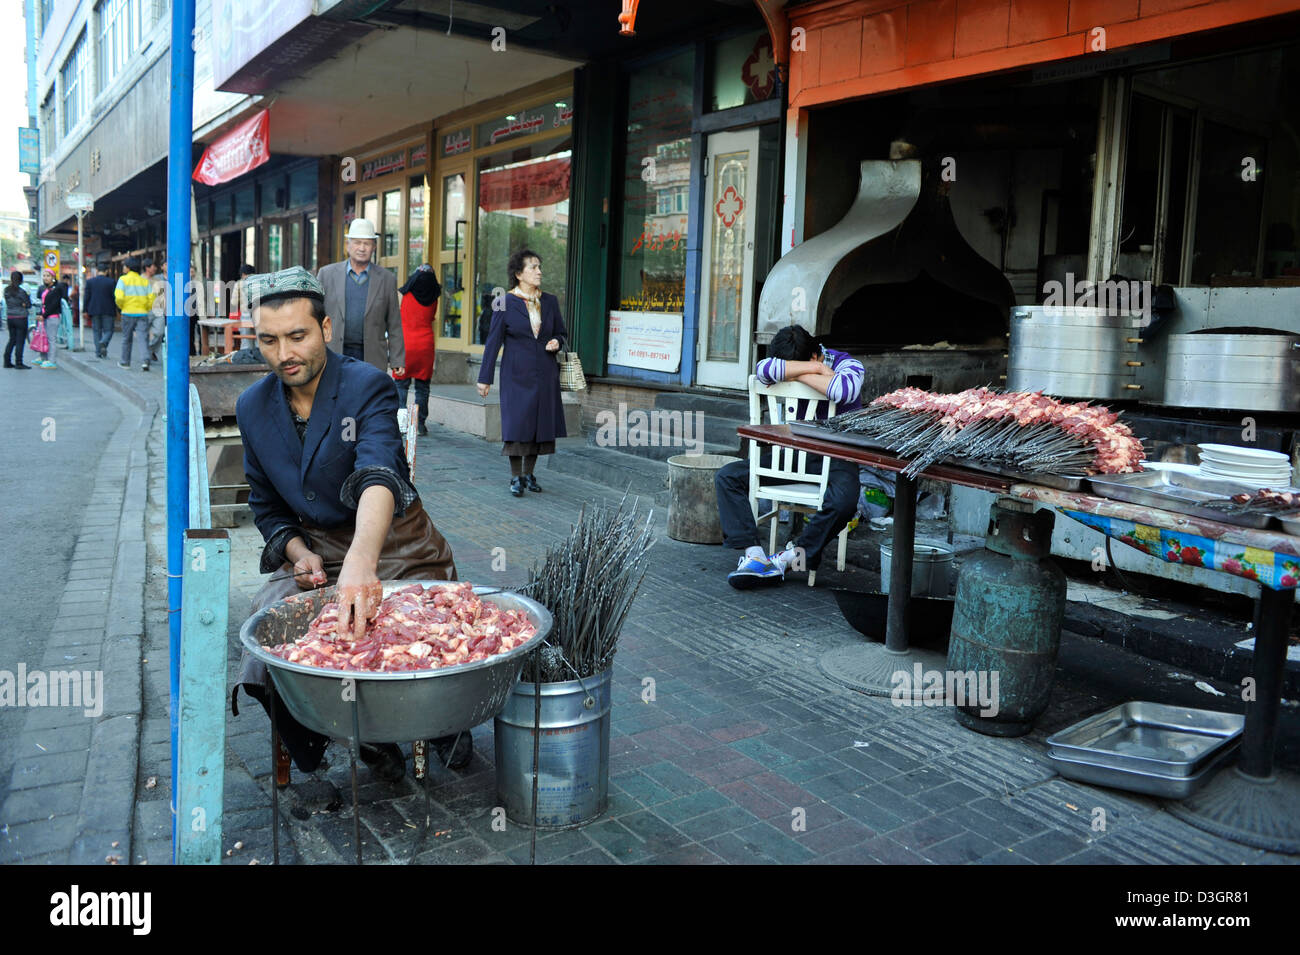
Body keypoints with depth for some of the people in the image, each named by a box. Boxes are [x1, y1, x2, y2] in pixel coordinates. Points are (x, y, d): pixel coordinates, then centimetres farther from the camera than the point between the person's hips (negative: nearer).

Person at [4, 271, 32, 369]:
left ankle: (7, 361, 13)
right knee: (20, 340, -1)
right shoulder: (21, 291, -13)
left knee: (12, 339, 15)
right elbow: (29, 305, -8)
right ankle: (18, 363, -1)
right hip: (20, 318, -6)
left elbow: (8, 302, 9)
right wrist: (28, 295, 5)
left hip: (9, 317, 6)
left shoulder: (6, 290, 4)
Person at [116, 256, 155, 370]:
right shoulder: (145, 280, 5)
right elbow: (151, 298, 1)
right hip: (142, 313, 1)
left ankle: (125, 362, 21)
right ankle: (146, 360, -20)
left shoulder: (123, 279, -3)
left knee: (127, 338, 11)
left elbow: (119, 297, -13)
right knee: (144, 337, -3)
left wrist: (121, 307, 5)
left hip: (128, 313, -1)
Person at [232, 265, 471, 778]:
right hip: (316, 551, 5)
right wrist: (297, 551, -7)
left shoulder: (367, 386, -15)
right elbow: (266, 504, 16)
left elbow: (380, 477, -34)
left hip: (390, 546, -4)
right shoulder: (253, 407, 5)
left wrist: (362, 561, -54)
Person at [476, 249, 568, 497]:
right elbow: (493, 341, -1)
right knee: (516, 423, -5)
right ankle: (515, 477, 8)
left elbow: (562, 333, 18)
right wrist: (485, 377, -3)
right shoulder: (505, 303, -3)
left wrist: (557, 342, -7)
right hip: (517, 374, -4)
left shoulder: (550, 302, 7)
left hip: (545, 374, 4)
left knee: (541, 422, 7)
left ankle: (528, 474, 22)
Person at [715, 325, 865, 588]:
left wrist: (798, 375, -21)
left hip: (834, 456, -4)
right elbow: (764, 369, -22)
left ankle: (791, 556, -20)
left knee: (844, 500, -38)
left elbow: (845, 390, -33)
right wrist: (817, 369, -21)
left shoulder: (846, 365, -7)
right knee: (726, 477, -12)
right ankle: (754, 555, -25)